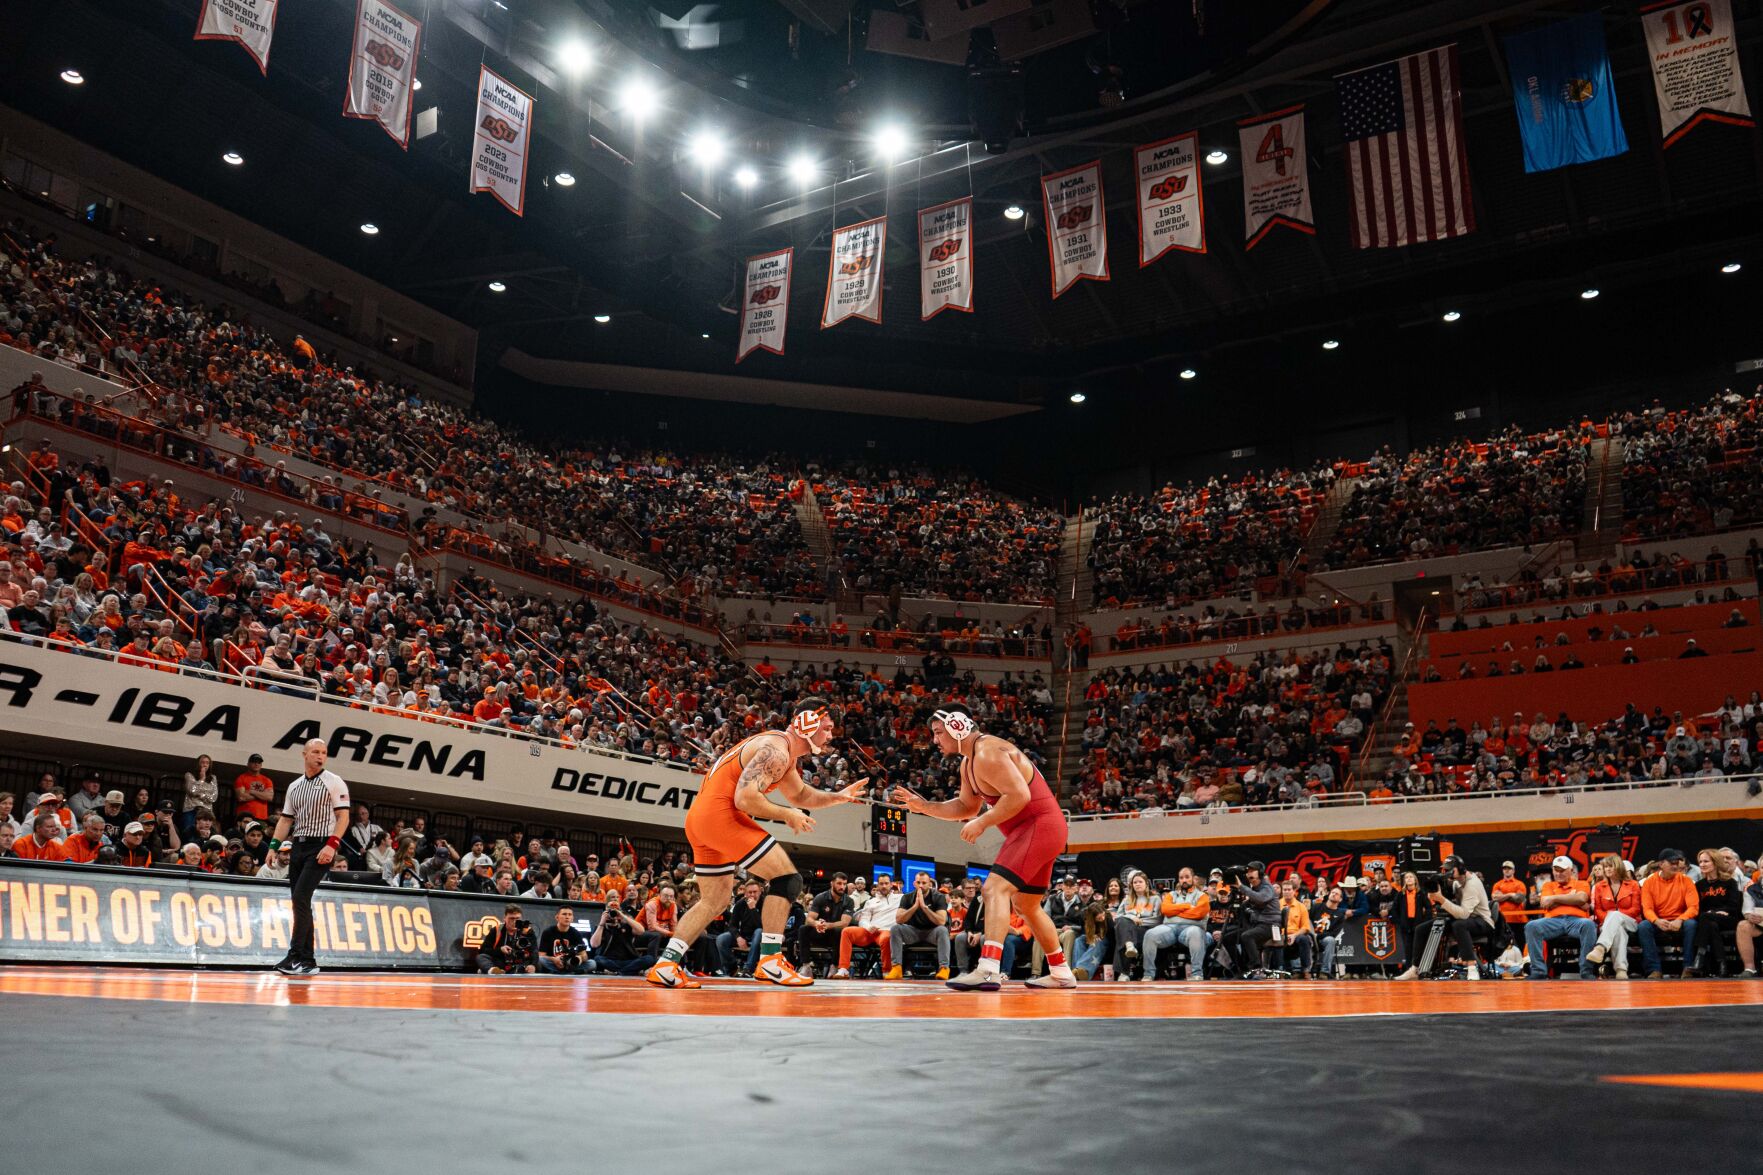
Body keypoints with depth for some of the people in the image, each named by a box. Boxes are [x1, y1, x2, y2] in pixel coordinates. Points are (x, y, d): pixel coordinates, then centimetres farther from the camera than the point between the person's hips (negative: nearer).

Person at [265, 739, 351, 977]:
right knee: (300, 903, 5)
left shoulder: (334, 782, -2)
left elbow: (343, 816, -8)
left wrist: (332, 845, -18)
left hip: (320, 847, -6)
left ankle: (295, 956, -14)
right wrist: (274, 845, 5)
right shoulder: (294, 786, 16)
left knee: (301, 897, -17)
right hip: (298, 847, 6)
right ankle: (308, 960, 9)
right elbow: (286, 819, 19)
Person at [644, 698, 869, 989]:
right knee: (788, 878, -7)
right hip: (721, 814, -11)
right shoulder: (776, 750, -13)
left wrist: (837, 797, 16)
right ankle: (770, 962, -8)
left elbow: (799, 795, 32)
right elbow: (745, 798, -22)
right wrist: (787, 815, -10)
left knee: (715, 901, 19)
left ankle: (665, 967, 14)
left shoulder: (783, 751, 20)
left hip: (698, 820, 11)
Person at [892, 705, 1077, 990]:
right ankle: (1061, 973, 32)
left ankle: (988, 970, -31)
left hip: (1038, 825, -11)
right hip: (1035, 829, 11)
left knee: (994, 889, -21)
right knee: (1026, 905, 21)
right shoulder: (969, 763, 14)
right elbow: (966, 807, 20)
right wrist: (924, 806, 9)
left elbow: (1019, 795, -27)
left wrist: (982, 823, -22)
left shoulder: (987, 753, -19)